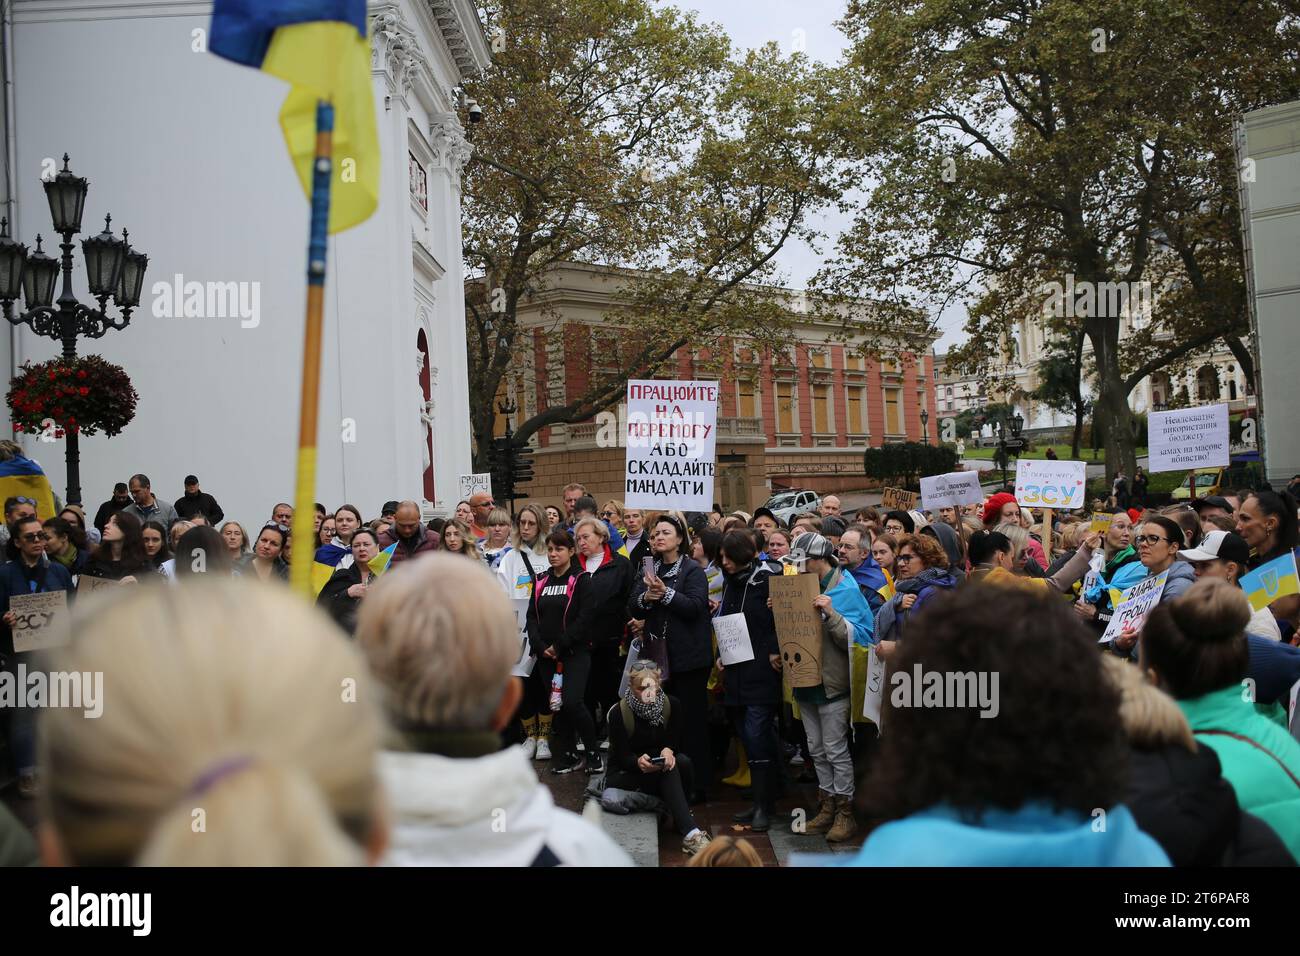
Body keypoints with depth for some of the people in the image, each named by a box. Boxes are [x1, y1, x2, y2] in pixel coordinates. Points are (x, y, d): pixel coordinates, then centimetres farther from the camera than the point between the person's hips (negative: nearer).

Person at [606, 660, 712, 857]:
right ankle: (690, 834, -39)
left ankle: (680, 816, -12)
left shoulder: (672, 705, -7)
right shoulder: (618, 713, -16)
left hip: (660, 765, 4)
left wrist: (669, 750, -29)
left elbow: (678, 741, -4)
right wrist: (638, 762, -40)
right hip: (625, 773, -3)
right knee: (668, 770, -33)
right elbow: (622, 756, -17)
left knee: (684, 762, -30)